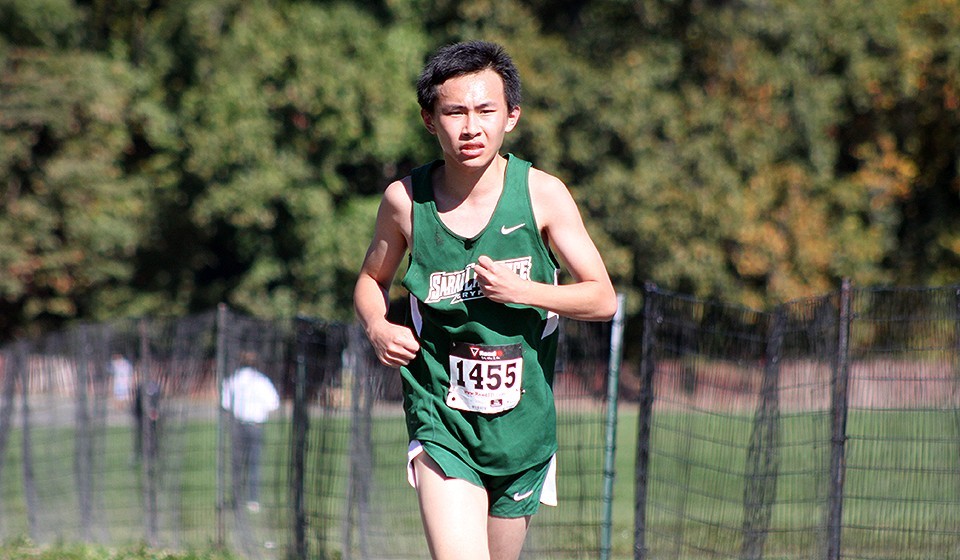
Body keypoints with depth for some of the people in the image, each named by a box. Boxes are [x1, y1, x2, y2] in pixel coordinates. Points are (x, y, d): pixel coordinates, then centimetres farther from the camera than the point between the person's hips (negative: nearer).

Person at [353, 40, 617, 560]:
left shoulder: (542, 194, -6)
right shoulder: (405, 200, -3)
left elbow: (603, 298, -1)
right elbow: (372, 279, 16)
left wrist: (522, 291, -17)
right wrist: (377, 327, -5)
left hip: (522, 428, 2)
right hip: (442, 425, -1)